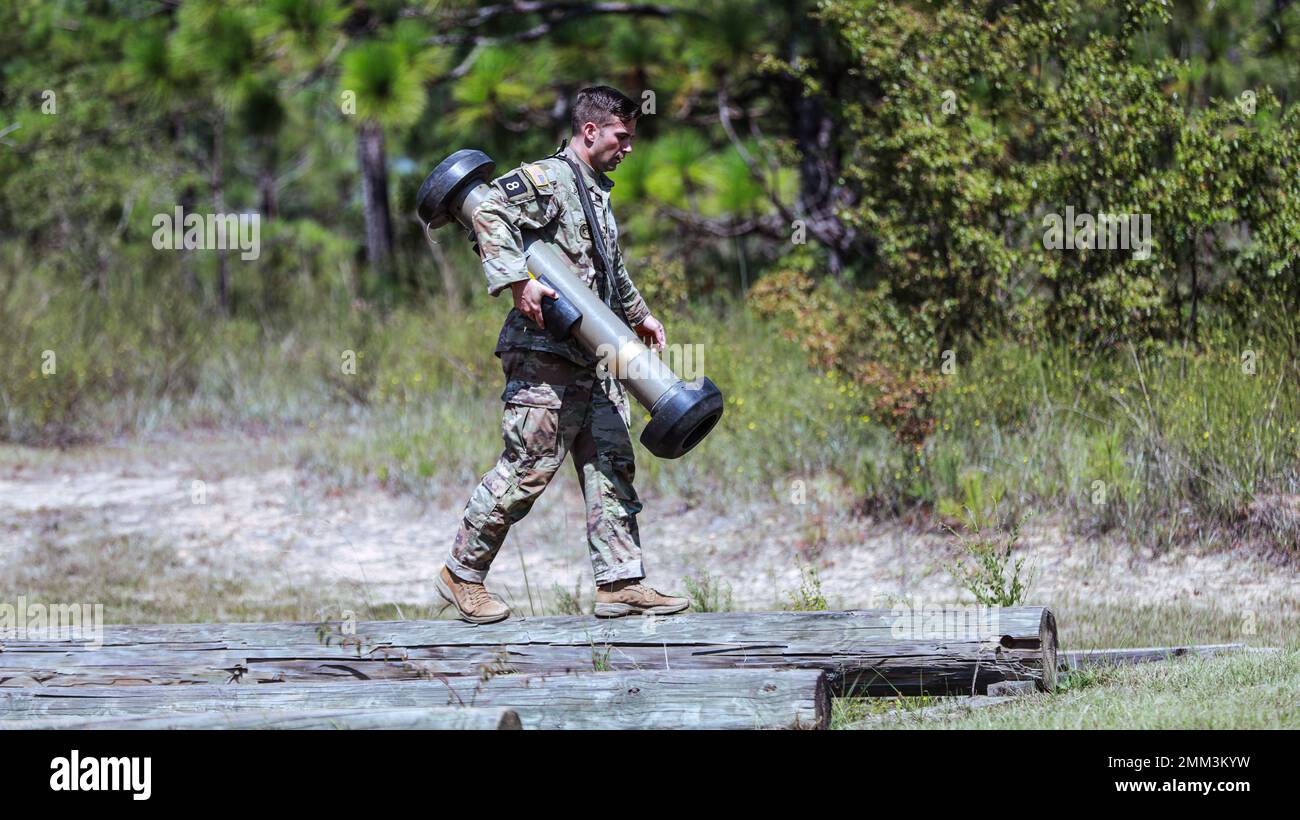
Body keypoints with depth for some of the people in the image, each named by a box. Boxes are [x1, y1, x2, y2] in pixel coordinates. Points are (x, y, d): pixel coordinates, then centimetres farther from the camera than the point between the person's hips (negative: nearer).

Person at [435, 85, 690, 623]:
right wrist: (518, 282, -31)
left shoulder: (599, 193, 22)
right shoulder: (546, 179, -8)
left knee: (611, 467, 4)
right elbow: (489, 213, -25)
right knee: (529, 468, -7)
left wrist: (638, 316, 43)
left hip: (595, 359, 9)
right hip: (545, 355, -9)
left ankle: (620, 583, 4)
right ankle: (462, 575, 4)